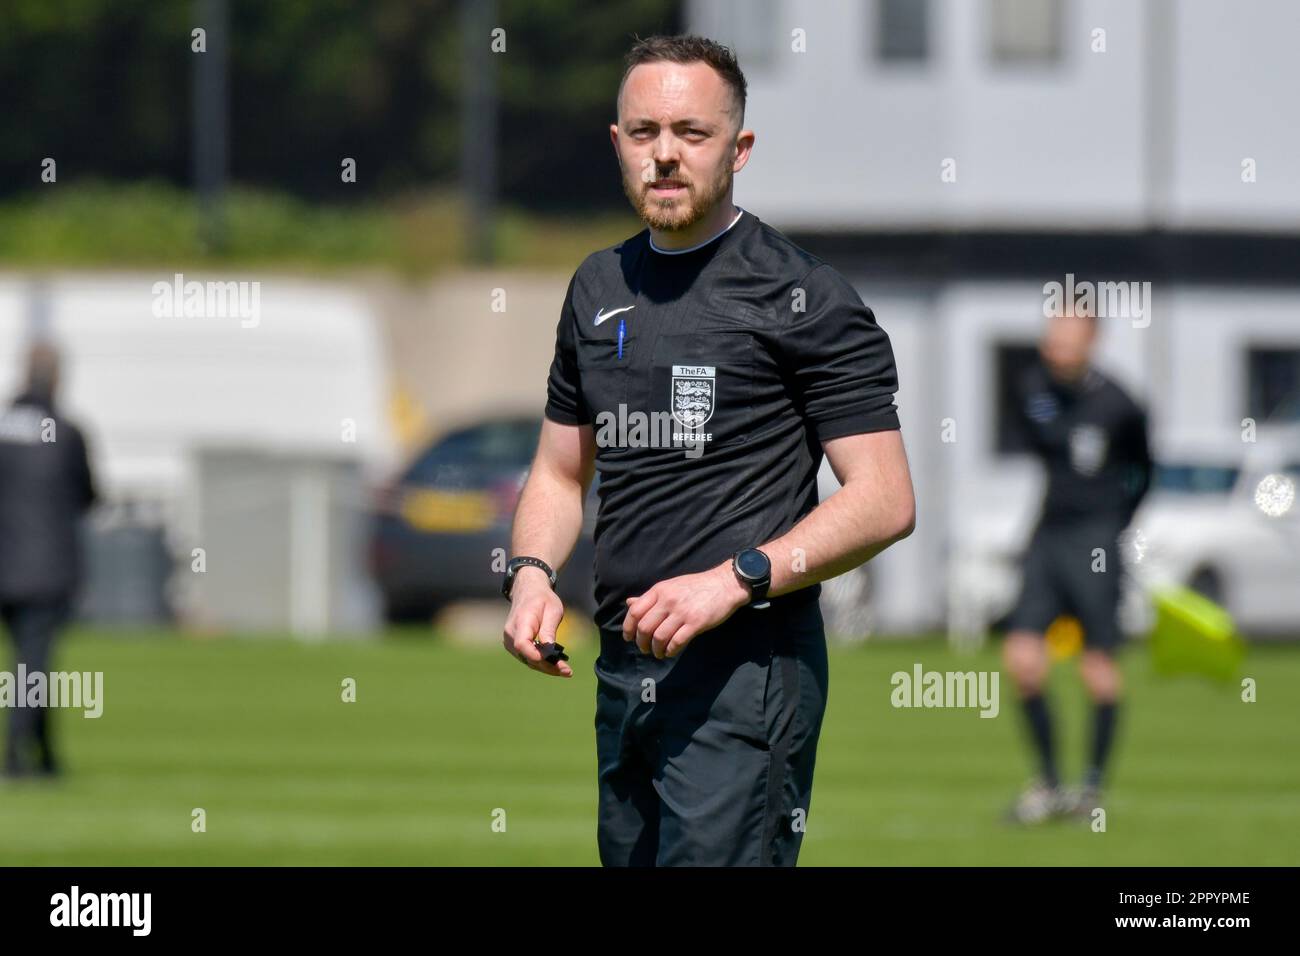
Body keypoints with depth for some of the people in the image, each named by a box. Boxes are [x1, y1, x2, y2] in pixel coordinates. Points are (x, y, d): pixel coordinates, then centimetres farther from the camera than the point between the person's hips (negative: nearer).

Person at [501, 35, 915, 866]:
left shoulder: (800, 294, -5)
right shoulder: (598, 289, 16)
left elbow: (885, 502, -10)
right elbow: (562, 471, 25)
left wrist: (734, 580, -20)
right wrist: (531, 574, 4)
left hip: (746, 667, -7)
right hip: (625, 665, 7)